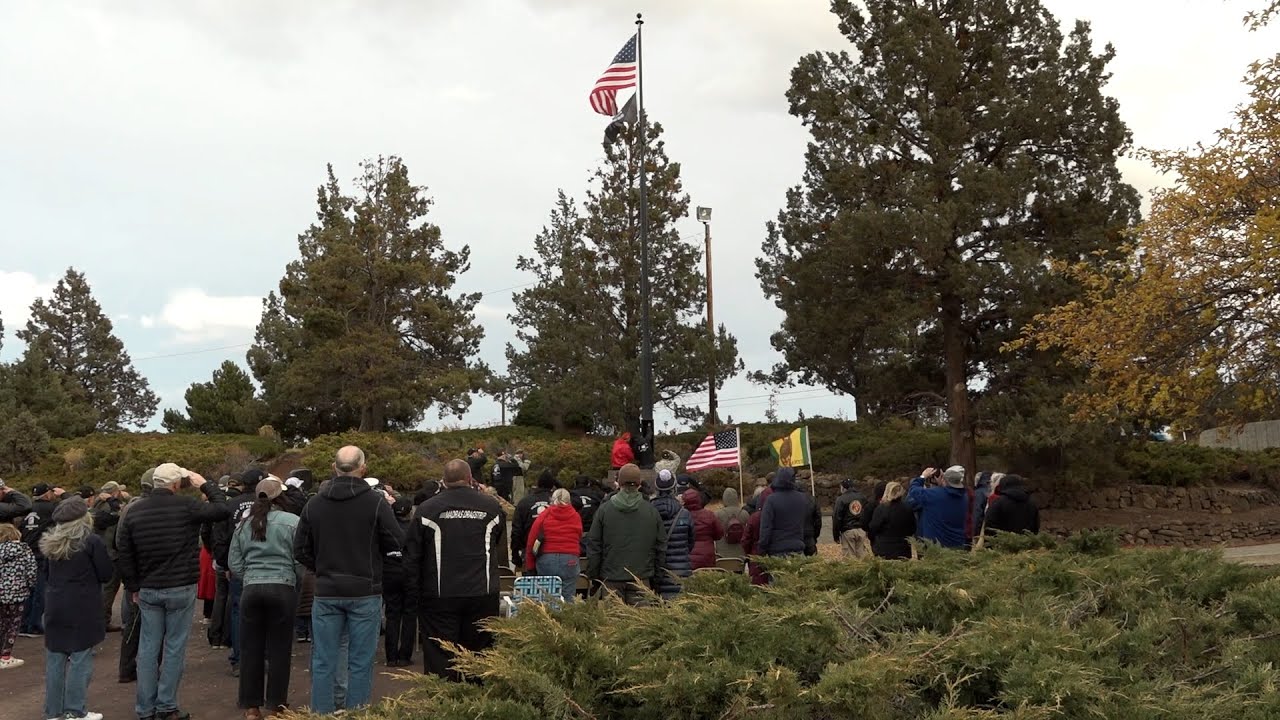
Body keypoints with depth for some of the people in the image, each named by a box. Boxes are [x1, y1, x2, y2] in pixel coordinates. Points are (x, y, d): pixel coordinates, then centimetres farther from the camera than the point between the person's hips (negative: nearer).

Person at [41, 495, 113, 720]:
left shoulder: (51, 543, 8)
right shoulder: (93, 541, -12)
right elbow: (106, 574, -8)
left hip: (55, 607, 6)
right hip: (82, 609, -6)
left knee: (55, 660, 11)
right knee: (80, 659, 0)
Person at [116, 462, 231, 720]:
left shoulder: (134, 510, 3)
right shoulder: (186, 505, -12)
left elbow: (123, 552, 7)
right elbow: (222, 509, -5)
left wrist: (133, 587, 14)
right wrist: (205, 485, 6)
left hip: (148, 590, 4)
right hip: (181, 589, -4)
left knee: (148, 647, 9)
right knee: (174, 647, 4)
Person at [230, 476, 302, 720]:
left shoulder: (244, 524, 9)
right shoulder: (292, 522, -5)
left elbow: (234, 563, 9)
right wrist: (297, 584, 10)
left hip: (251, 589, 4)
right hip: (283, 589, -3)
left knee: (251, 648, 9)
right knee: (279, 649, 5)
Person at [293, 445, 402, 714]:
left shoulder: (314, 503, 0)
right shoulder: (376, 502, -12)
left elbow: (300, 549, 5)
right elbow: (395, 544, -6)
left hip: (326, 593, 3)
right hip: (365, 592, -3)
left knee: (323, 662, 9)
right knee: (360, 663, 4)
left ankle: (321, 714, 13)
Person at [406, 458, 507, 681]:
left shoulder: (427, 509, -1)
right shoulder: (491, 507, 2)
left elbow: (412, 557, 1)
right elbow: (501, 546, 15)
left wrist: (415, 592, 7)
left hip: (440, 597, -1)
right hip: (483, 594, 1)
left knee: (439, 657, 3)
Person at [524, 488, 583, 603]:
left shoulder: (544, 515, 3)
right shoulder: (576, 517, 5)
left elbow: (531, 542, 3)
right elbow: (579, 540, 10)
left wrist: (530, 566, 10)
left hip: (546, 560, 0)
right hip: (570, 560, 0)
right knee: (567, 599, 0)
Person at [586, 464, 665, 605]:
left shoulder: (604, 510, -2)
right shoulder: (651, 511, 2)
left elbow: (593, 546, 1)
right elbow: (661, 545, 7)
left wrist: (593, 575, 10)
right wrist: (655, 572, 17)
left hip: (612, 579, -1)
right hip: (641, 578, 1)